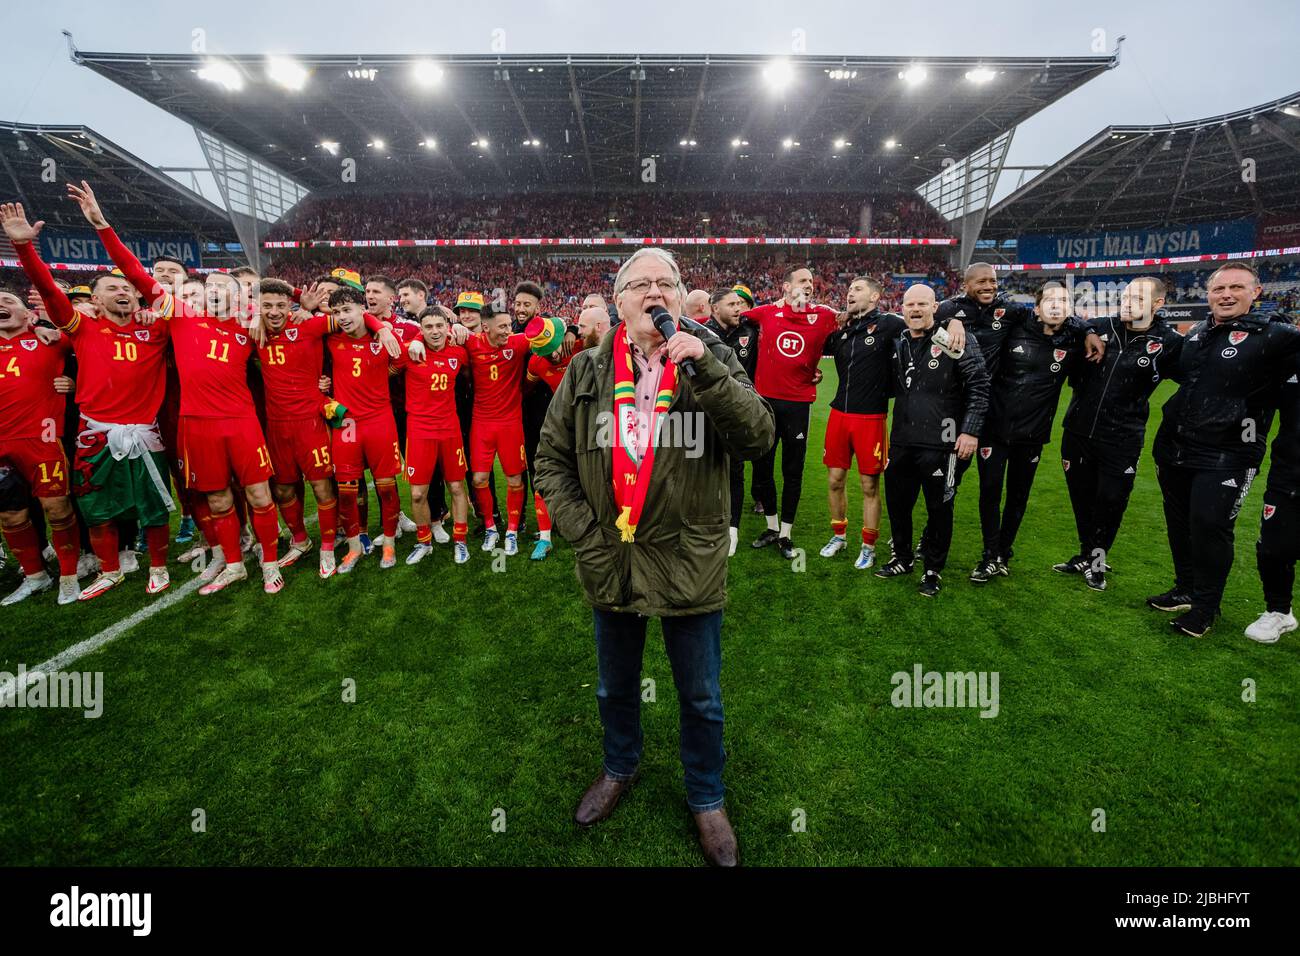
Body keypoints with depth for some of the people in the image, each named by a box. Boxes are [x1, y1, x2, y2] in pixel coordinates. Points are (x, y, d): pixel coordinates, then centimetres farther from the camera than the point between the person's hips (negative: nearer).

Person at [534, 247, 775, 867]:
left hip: (690, 565, -1)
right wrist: (585, 533, -8)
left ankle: (706, 799, 44)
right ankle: (620, 767, 55)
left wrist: (707, 369, -28)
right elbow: (551, 460, 2)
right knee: (615, 686, 25)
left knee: (701, 697, 17)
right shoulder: (587, 371, -1)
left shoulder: (710, 359, -5)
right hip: (609, 562, 2)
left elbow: (758, 438, -17)